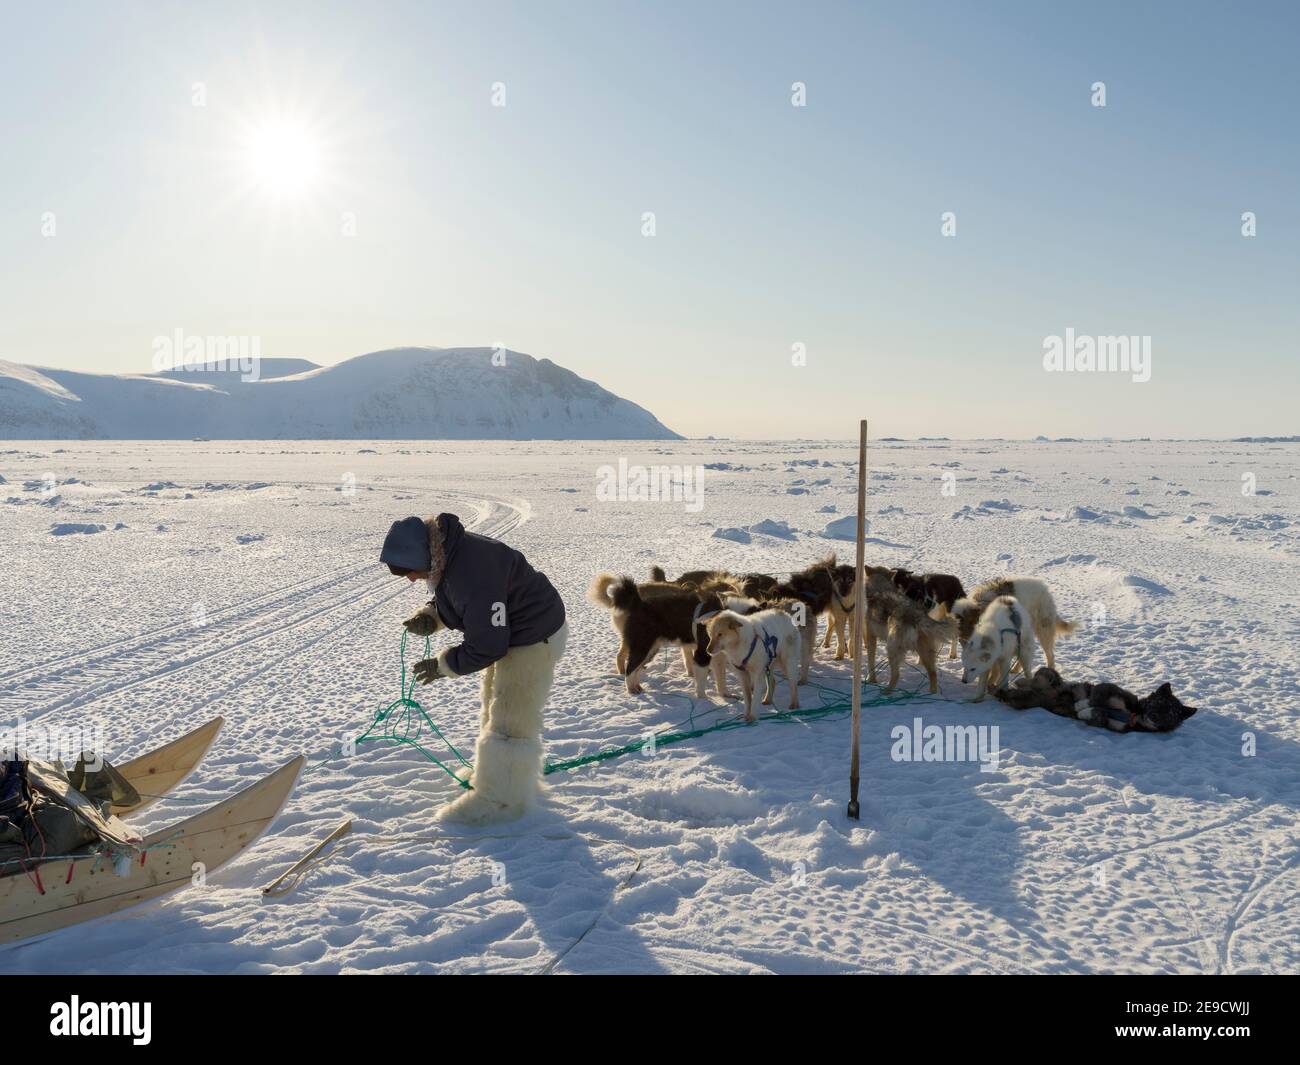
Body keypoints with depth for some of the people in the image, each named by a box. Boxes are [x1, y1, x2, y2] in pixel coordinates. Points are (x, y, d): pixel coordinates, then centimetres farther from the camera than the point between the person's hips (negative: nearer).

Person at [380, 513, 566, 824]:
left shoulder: (471, 577, -37)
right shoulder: (446, 553, -7)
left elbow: (486, 647, -29)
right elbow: (449, 600, 13)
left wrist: (443, 665, -15)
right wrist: (429, 616, -8)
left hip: (534, 637, -11)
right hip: (508, 632, 11)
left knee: (509, 720, -3)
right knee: (496, 708, 23)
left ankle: (500, 800, 11)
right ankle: (514, 779, 40)